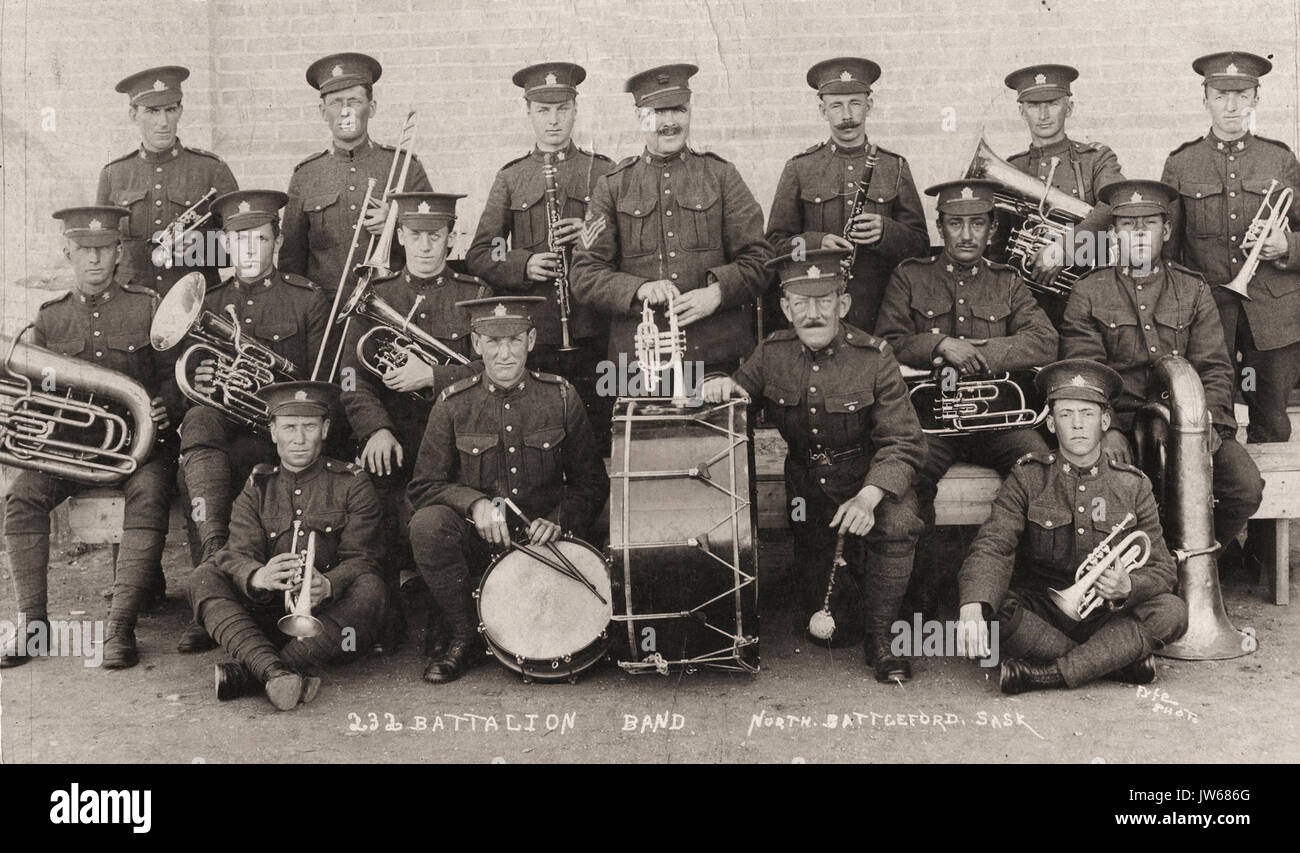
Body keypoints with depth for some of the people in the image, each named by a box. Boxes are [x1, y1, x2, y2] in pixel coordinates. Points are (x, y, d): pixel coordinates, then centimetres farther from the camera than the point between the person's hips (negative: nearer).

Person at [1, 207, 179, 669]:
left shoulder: (148, 306, 5)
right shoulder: (49, 319, 11)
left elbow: (173, 374, 6)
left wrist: (164, 406, -15)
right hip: (71, 442, 3)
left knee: (149, 493, -33)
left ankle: (121, 625, -29)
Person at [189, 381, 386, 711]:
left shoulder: (352, 484, 6)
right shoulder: (257, 487, 12)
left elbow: (360, 559, -6)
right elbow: (238, 553, -4)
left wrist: (328, 585, -31)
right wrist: (257, 578, -31)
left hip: (330, 616, -2)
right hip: (266, 617, 2)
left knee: (370, 589, -31)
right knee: (205, 576, -18)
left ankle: (245, 674, -36)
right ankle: (274, 672, -42)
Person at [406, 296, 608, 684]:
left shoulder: (560, 397, -1)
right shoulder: (453, 404, -3)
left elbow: (592, 482, 3)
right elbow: (423, 485, -1)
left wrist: (559, 520, -16)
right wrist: (475, 503, -20)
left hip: (544, 538, 0)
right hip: (478, 537, 0)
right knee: (427, 524, -30)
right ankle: (465, 637, -9)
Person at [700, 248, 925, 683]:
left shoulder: (874, 358, -15)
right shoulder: (772, 354, -5)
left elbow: (902, 442, -18)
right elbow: (740, 392, 11)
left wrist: (868, 497, -36)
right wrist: (723, 385, -17)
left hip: (871, 480, -2)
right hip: (806, 486, 2)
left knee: (899, 524, -36)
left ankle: (879, 637, -15)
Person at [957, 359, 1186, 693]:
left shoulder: (1133, 486, 4)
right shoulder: (1027, 478, -1)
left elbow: (1162, 569, 2)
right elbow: (992, 547, -14)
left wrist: (1127, 587, -24)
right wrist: (973, 608, -35)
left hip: (1108, 616, 2)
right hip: (1040, 613, -1)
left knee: (1172, 611, -26)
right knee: (994, 611, -32)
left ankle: (1048, 674, -26)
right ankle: (1122, 659, -21)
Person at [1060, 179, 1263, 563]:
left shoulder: (1194, 290, 15)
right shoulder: (1088, 294, 9)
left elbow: (1214, 368, 7)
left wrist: (1209, 422, -12)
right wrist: (1107, 428, -17)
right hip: (1119, 420, -2)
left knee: (1246, 489, -21)